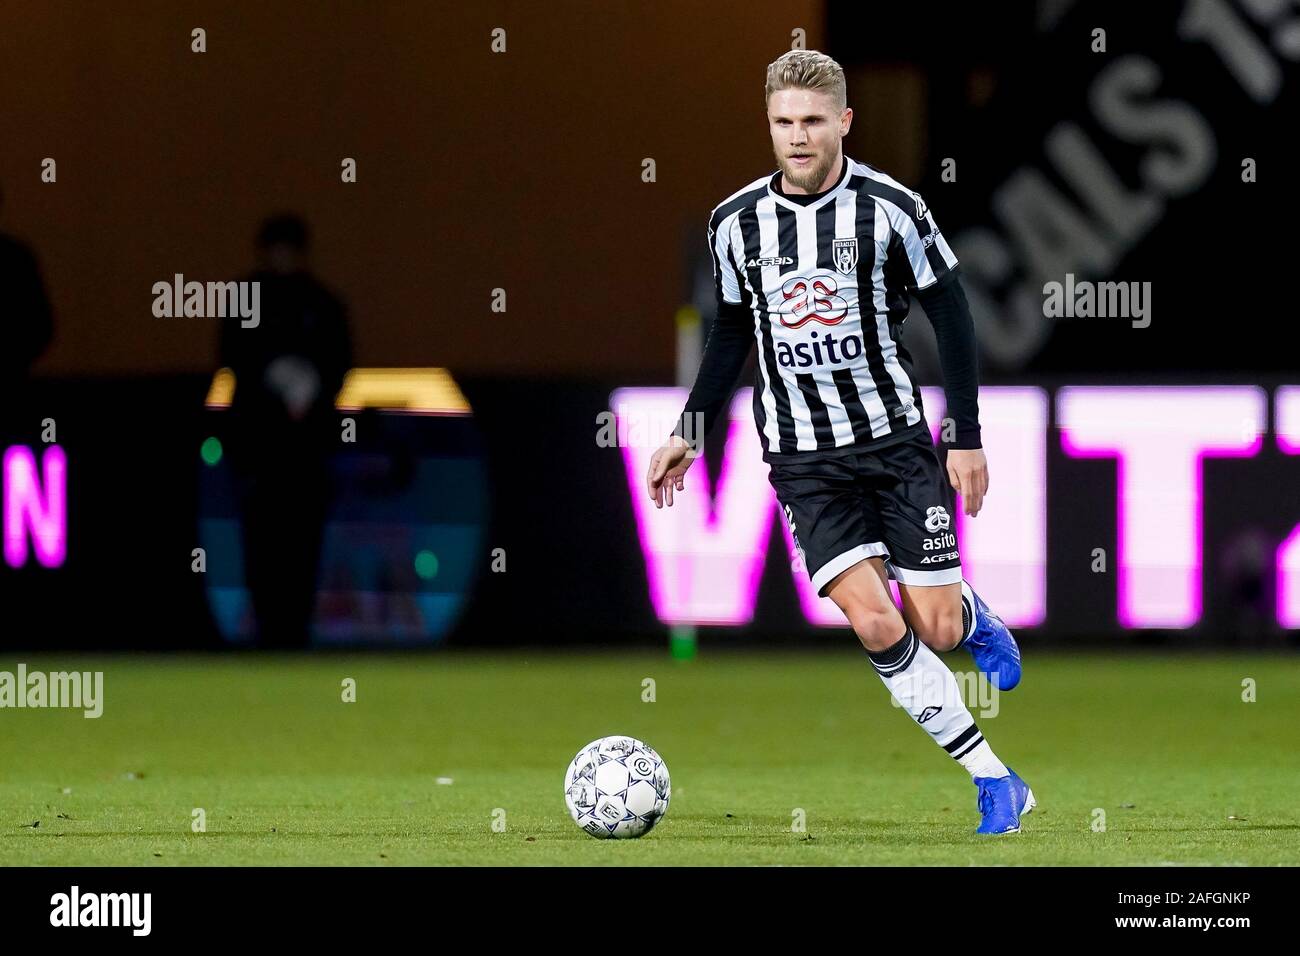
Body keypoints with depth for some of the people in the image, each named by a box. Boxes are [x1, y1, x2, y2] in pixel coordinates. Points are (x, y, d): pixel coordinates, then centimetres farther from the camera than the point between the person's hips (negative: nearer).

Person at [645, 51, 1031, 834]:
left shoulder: (891, 209, -9)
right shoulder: (737, 222, 0)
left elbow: (951, 315, -2)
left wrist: (968, 438, -5)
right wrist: (690, 433, 13)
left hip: (896, 438, -1)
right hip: (804, 459, 1)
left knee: (935, 627, -4)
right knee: (875, 624, -15)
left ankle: (974, 617, 36)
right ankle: (995, 783, -5)